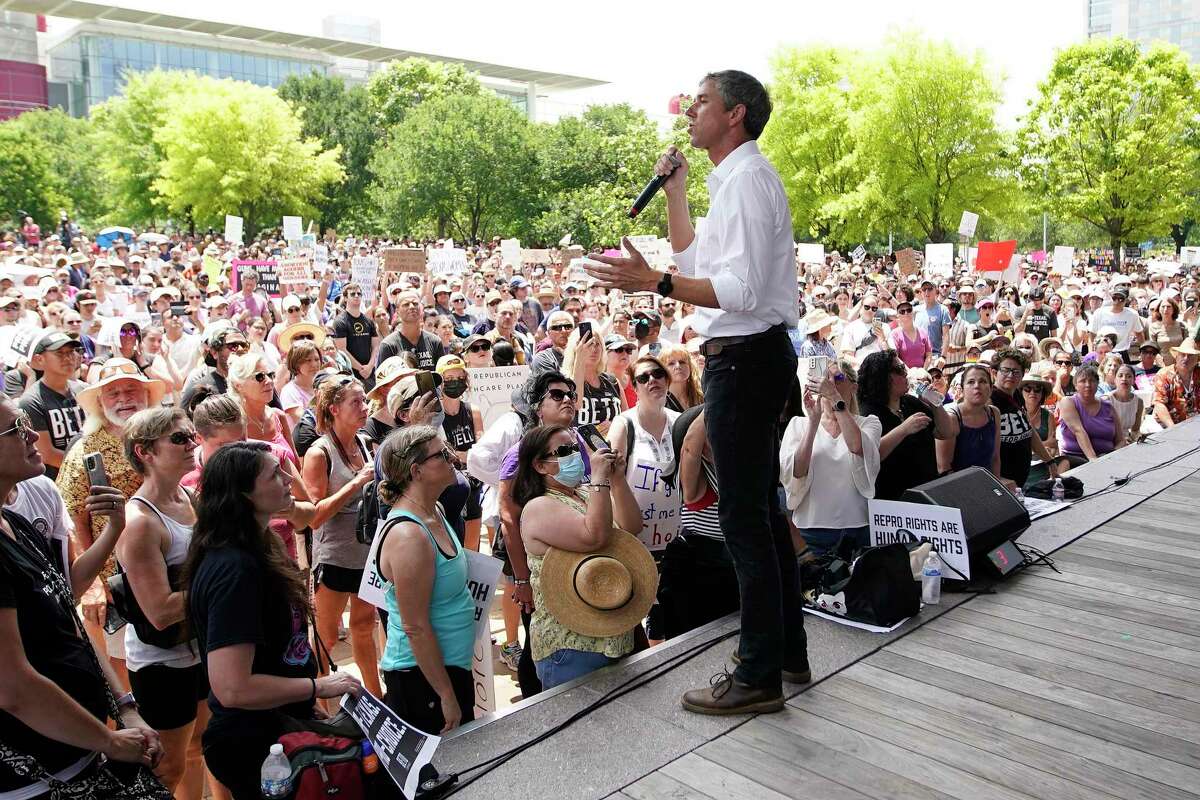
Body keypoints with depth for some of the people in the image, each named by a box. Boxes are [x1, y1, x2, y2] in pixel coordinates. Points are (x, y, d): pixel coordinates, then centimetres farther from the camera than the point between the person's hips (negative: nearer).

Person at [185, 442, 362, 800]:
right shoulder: (233, 569, -28)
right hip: (254, 747, -9)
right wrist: (317, 686, -22)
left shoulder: (254, 550, 4)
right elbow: (232, 689, -33)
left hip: (279, 727, 9)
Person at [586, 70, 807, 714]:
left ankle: (759, 677, 5)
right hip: (751, 356, 11)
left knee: (743, 516, -6)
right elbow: (693, 260, 27)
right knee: (761, 506, 17)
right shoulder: (735, 178, 18)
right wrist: (674, 189, 20)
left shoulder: (746, 179, -15)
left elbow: (742, 291, -25)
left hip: (744, 358, -11)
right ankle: (786, 649, 30)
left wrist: (652, 282, -29)